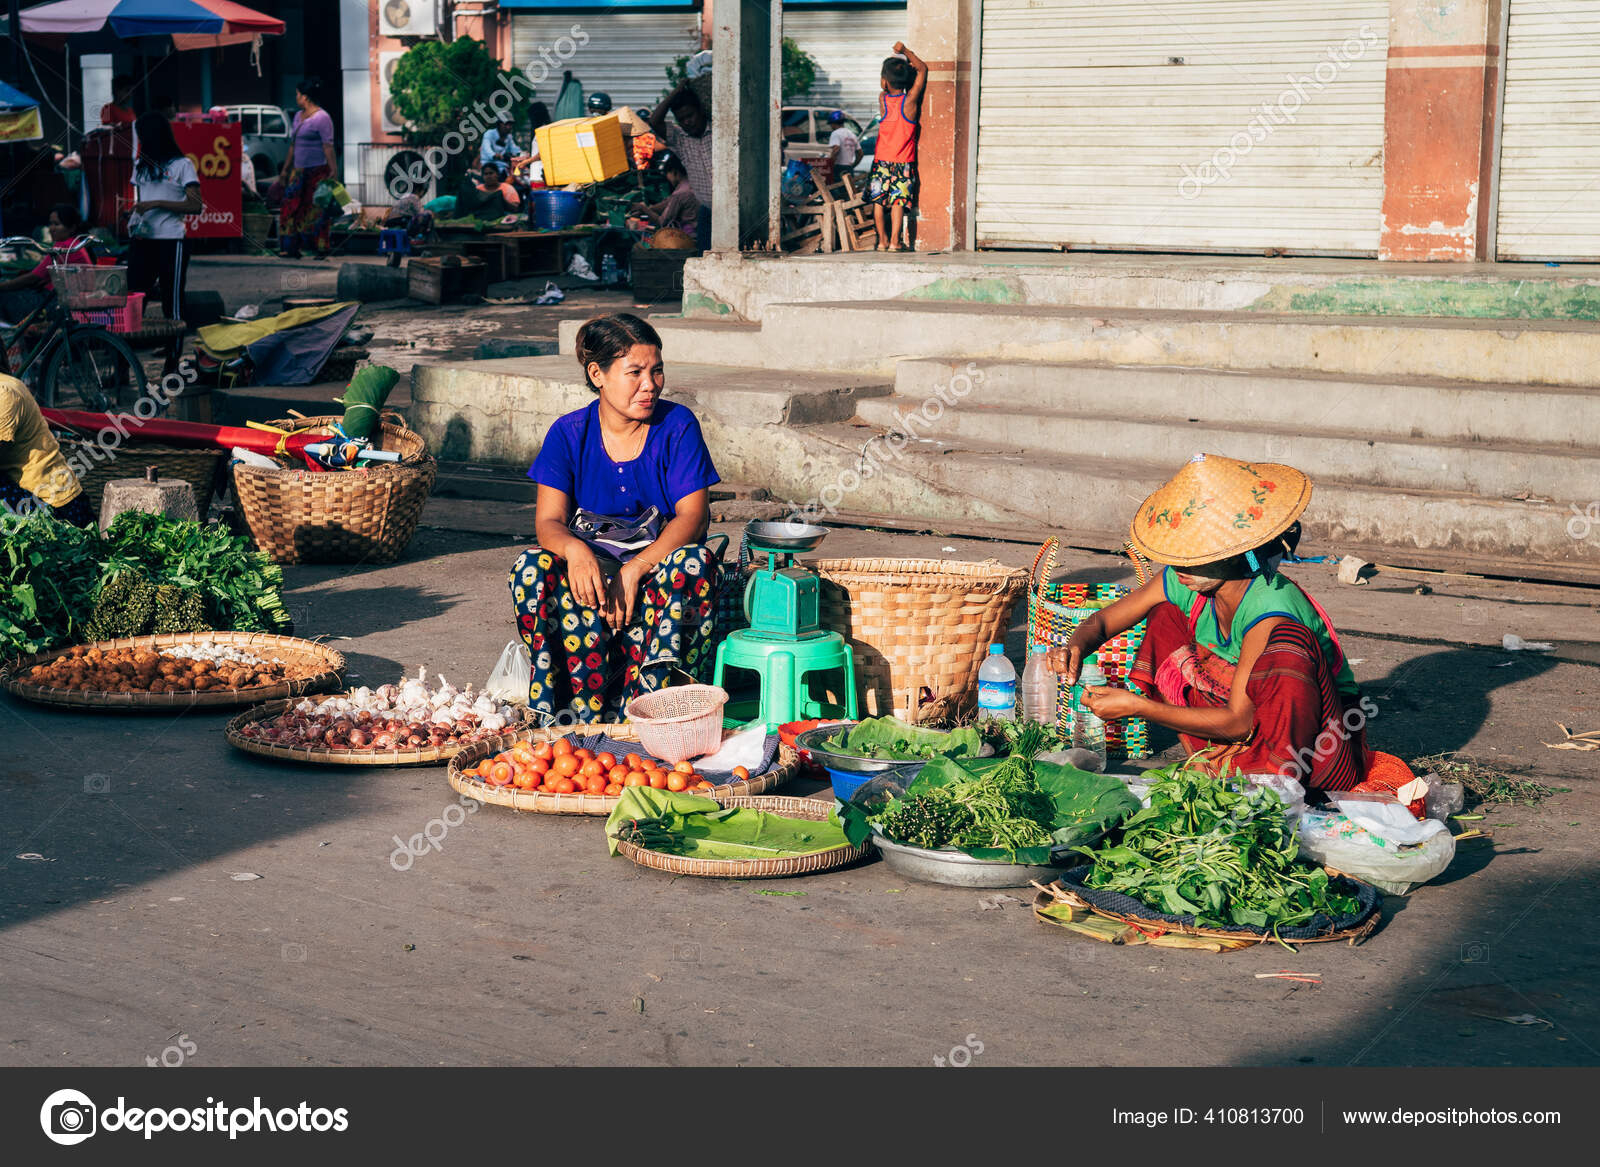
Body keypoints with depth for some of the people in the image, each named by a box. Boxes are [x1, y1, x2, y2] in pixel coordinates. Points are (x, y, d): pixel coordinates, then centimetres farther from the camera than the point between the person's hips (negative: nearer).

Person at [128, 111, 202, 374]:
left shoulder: (181, 165, -2)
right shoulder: (141, 164, 17)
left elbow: (195, 206, -10)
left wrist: (157, 204, -15)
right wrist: (134, 219, 2)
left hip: (171, 242, -5)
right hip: (141, 241, 5)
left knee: (173, 304, -1)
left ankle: (172, 363, 5)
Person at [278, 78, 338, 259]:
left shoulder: (322, 118, -10)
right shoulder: (299, 116, 16)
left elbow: (328, 147, -14)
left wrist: (332, 172, -19)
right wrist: (286, 169, 22)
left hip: (318, 172, -8)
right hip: (299, 172, 8)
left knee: (317, 212, -5)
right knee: (292, 209, 3)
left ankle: (321, 251, 0)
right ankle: (293, 249, 7)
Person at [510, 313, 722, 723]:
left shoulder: (677, 426, -4)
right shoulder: (569, 434, 0)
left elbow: (694, 516, -13)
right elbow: (548, 522, -8)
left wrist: (634, 570, -29)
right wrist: (574, 549, -34)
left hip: (658, 561, -1)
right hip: (590, 567, 1)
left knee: (696, 562, -34)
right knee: (532, 568, -29)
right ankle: (586, 720, -31)